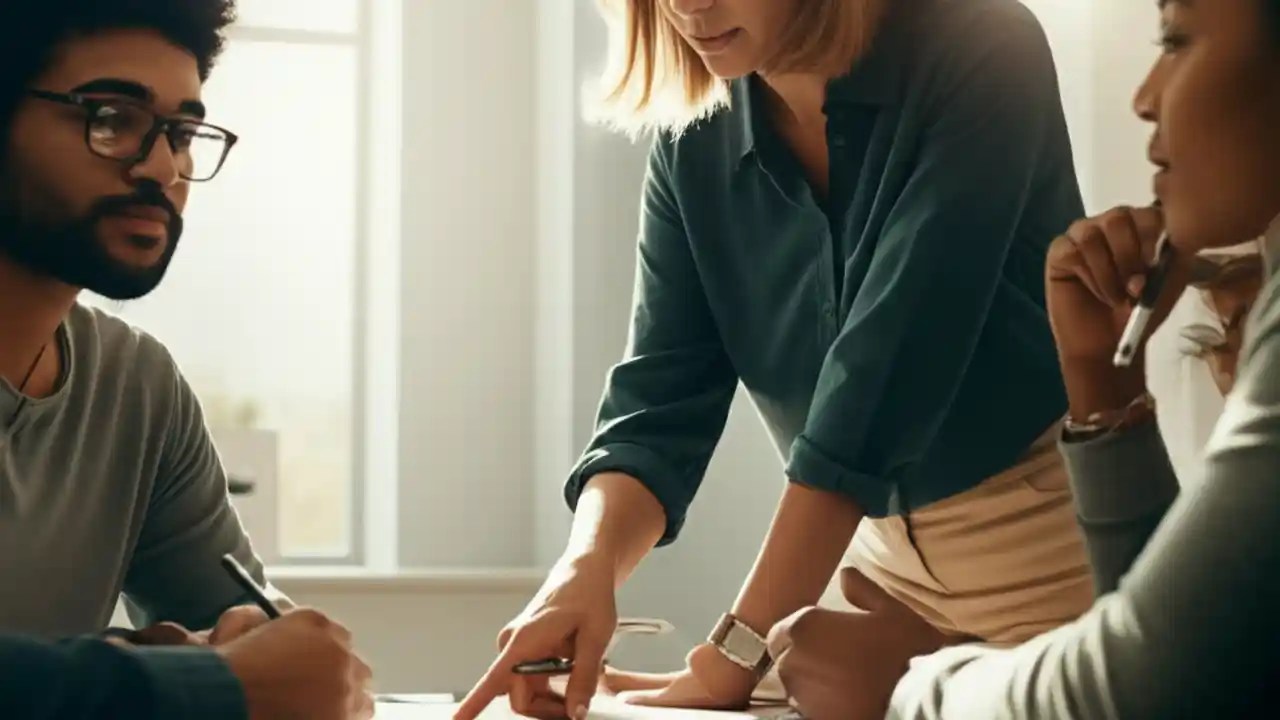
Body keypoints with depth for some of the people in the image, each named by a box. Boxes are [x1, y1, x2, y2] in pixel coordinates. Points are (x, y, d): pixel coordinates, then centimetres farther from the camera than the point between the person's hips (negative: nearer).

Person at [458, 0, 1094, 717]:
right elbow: (661, 400, -8)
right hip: (884, 552, 4)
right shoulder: (695, 146, -4)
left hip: (1048, 535, -4)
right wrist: (586, 567, -29)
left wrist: (734, 656, -30)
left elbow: (886, 373, -27)